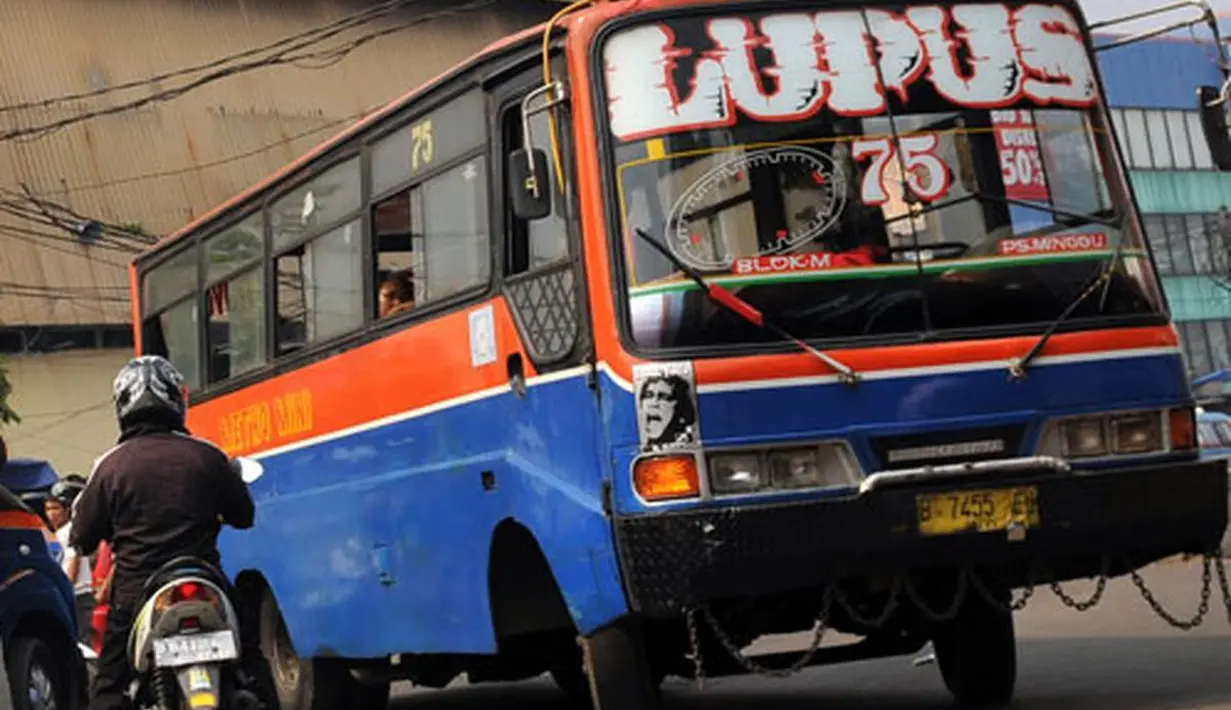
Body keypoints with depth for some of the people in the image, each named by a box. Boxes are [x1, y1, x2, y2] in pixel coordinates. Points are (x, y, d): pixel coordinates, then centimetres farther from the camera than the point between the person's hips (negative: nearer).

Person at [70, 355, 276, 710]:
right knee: (251, 665, 17)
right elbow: (244, 515, 9)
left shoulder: (110, 465, -5)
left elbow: (82, 540, 0)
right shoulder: (206, 456, -2)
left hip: (135, 595, -1)